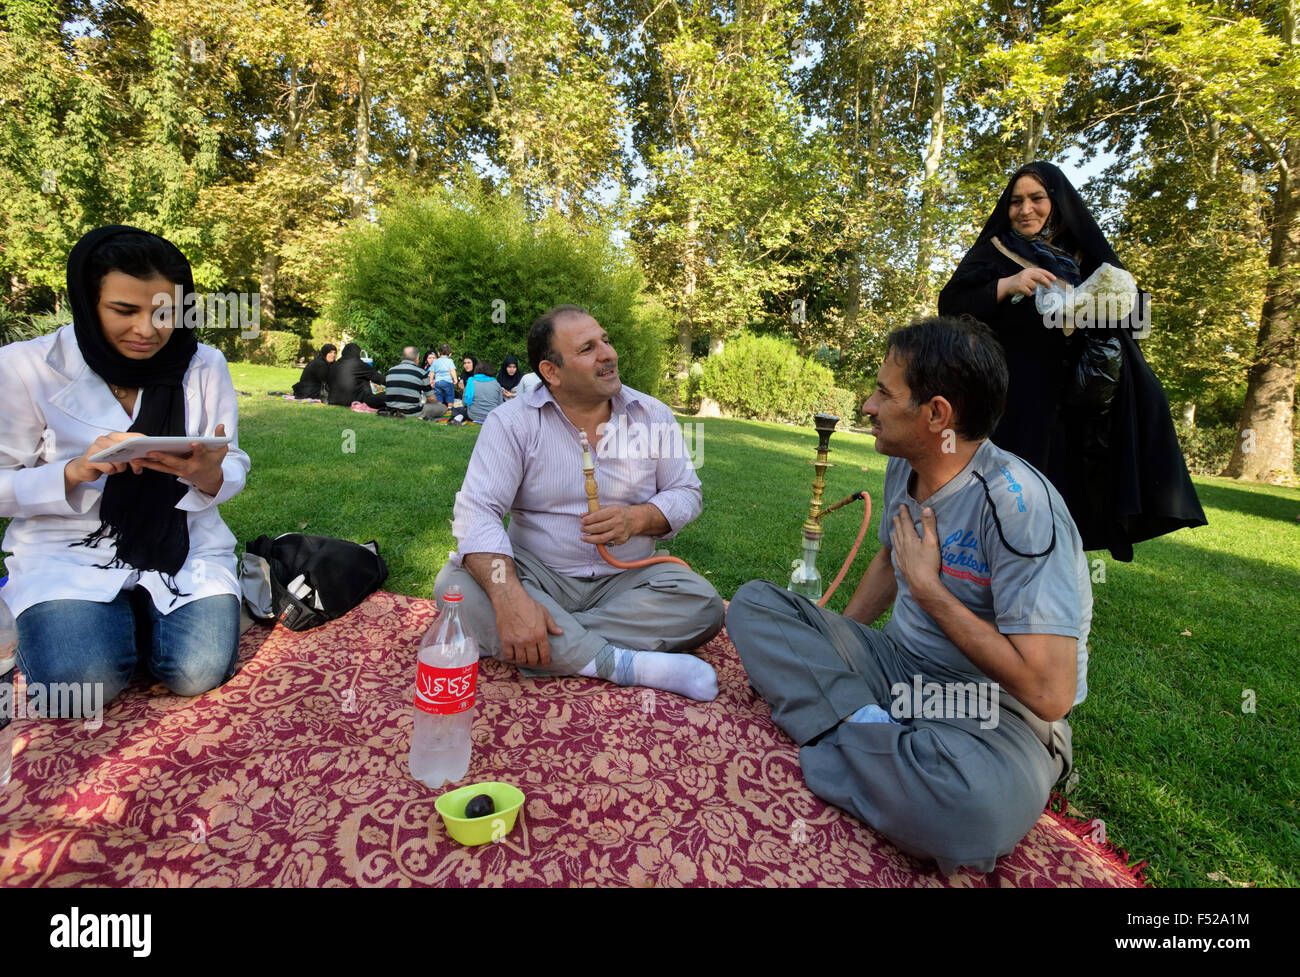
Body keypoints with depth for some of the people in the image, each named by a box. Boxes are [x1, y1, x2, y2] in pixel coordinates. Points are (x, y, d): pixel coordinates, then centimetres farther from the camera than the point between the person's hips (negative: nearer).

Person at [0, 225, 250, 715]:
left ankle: (142, 616, 18)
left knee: (199, 672, -16)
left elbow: (234, 471, -1)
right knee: (83, 683, -19)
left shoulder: (204, 366, -4)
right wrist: (76, 472, -24)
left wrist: (208, 476, -25)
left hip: (186, 548, 1)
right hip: (69, 552, -1)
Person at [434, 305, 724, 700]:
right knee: (456, 584, -28)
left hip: (626, 578, 2)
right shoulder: (512, 422, -7)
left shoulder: (653, 416, 1)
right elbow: (477, 511, -17)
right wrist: (510, 598, -34)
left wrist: (638, 518, -18)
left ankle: (549, 648, -21)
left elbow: (687, 493, 6)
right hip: (537, 574, -1)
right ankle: (621, 664, -30)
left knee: (703, 604, -24)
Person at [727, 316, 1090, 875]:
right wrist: (831, 645, 12)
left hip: (993, 705, -7)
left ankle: (842, 727, -15)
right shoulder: (903, 468, 1)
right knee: (755, 603, -3)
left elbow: (1050, 694, -28)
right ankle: (869, 729, -17)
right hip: (896, 663, 8)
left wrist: (928, 589, -20)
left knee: (983, 799, -42)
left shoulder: (1017, 504, -25)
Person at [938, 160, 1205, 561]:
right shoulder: (994, 252, 8)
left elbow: (1134, 307, 12)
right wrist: (1007, 285, -18)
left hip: (1065, 406, 3)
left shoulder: (1084, 257, 15)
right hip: (1006, 402, -3)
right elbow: (949, 304, -5)